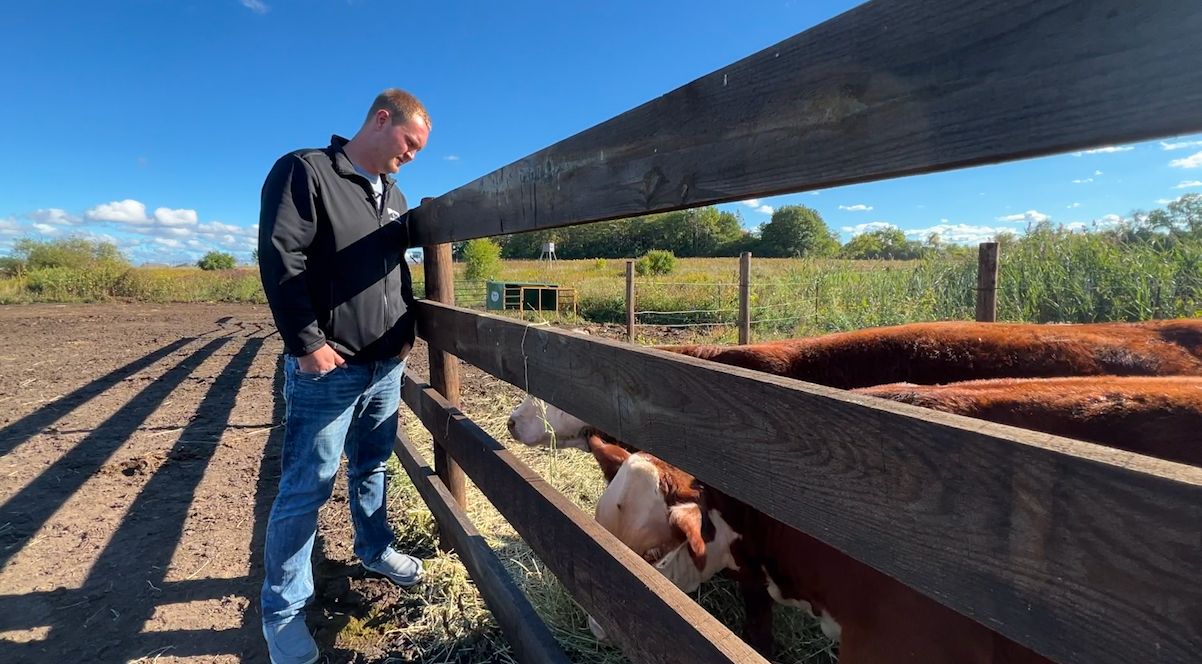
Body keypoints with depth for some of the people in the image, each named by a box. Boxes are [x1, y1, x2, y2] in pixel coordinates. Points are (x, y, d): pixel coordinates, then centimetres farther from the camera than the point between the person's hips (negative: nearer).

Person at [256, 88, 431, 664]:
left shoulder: (393, 194, 15)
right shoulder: (304, 171, -7)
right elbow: (280, 258, -15)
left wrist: (406, 332, 12)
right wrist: (306, 342, -18)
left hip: (387, 364, 7)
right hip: (328, 367, -7)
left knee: (371, 467, 20)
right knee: (306, 486, 2)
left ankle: (375, 549, 40)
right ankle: (282, 610, 17)